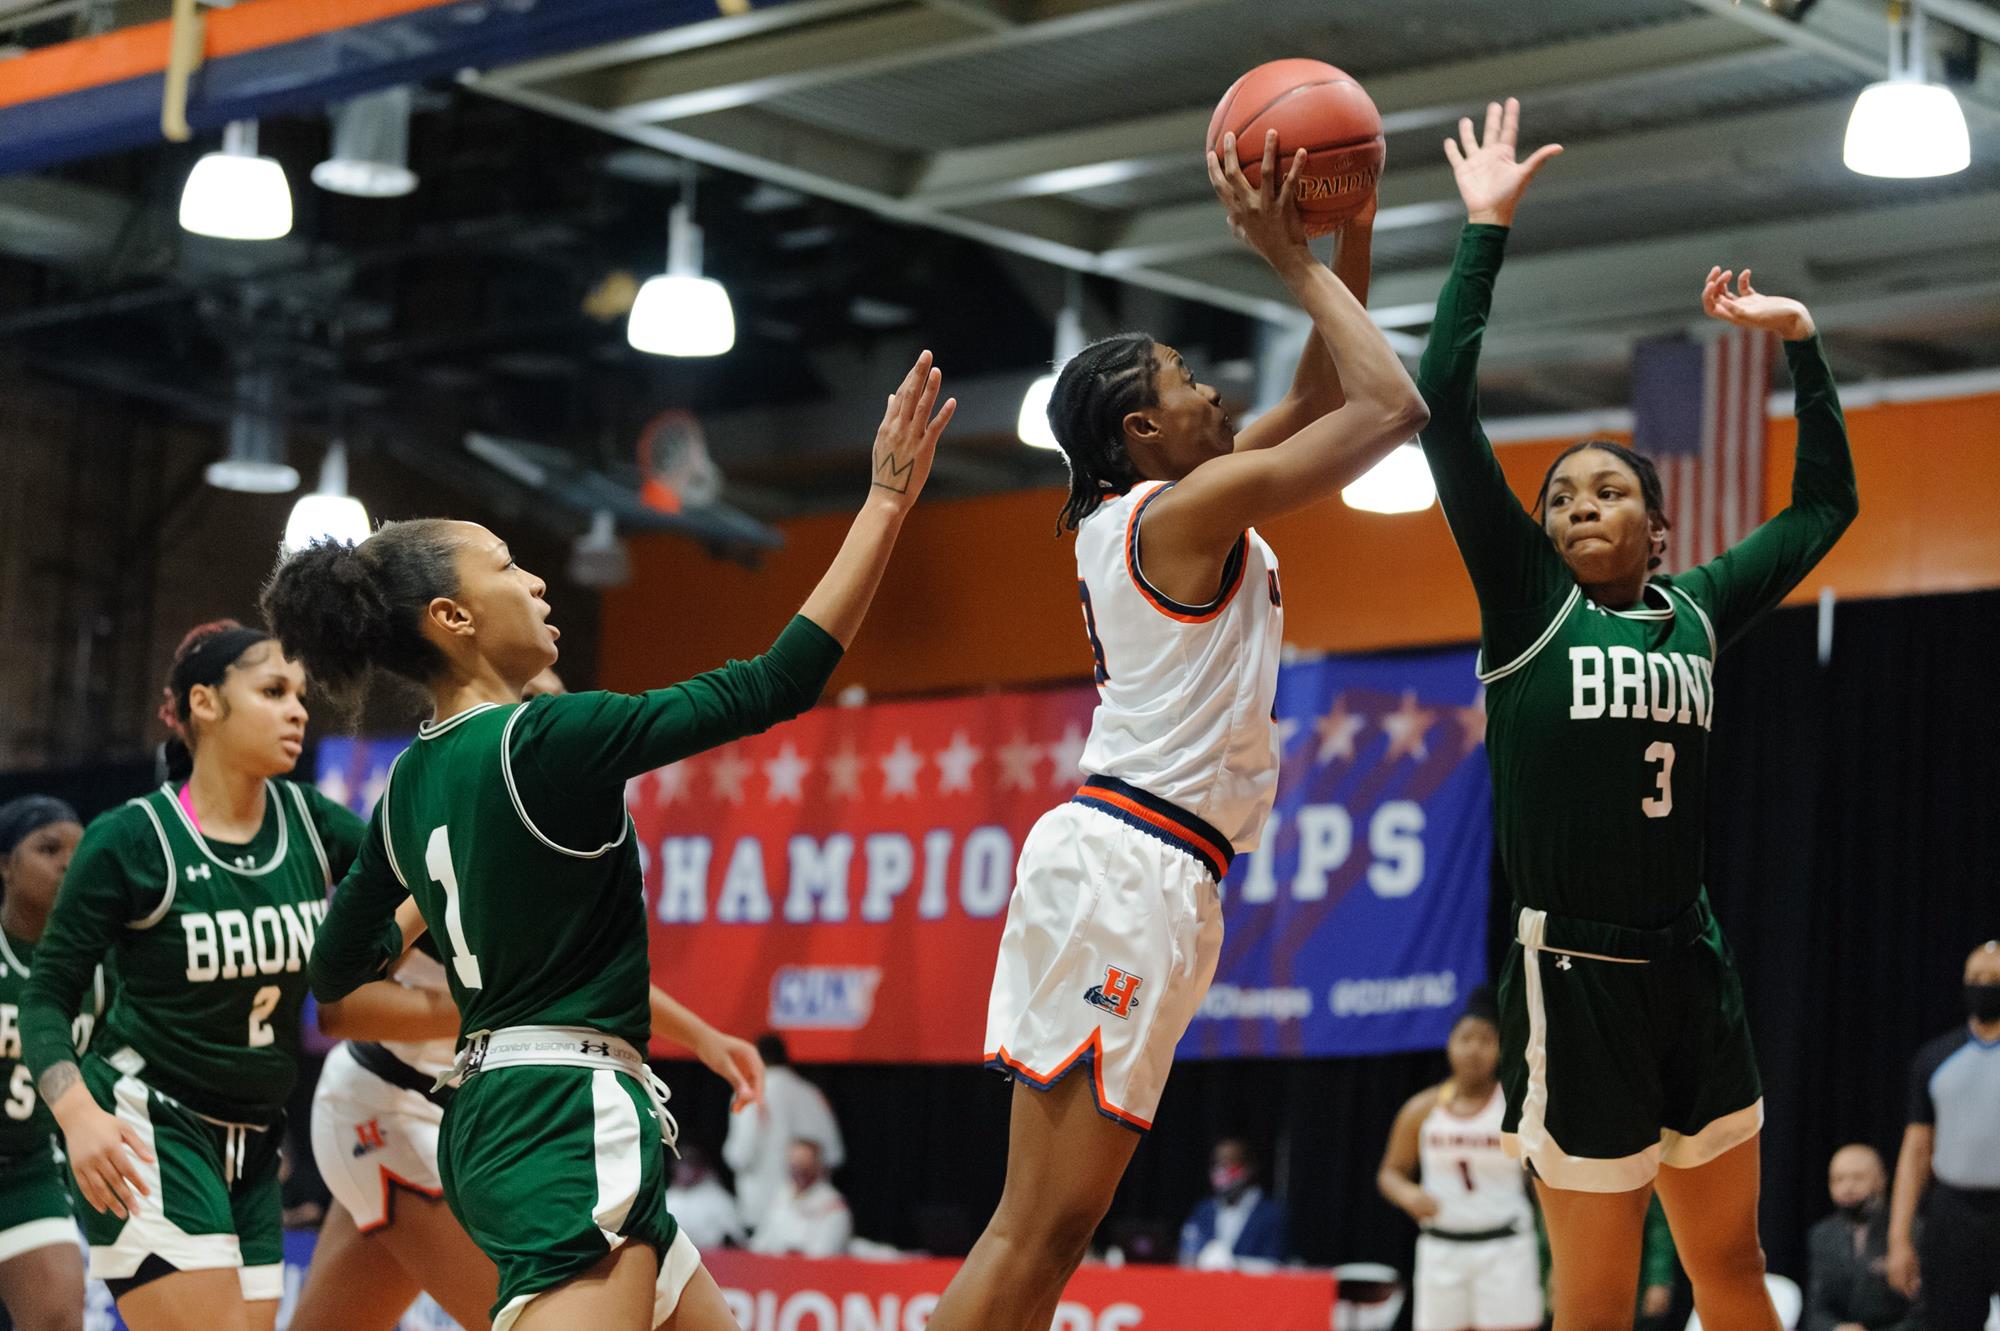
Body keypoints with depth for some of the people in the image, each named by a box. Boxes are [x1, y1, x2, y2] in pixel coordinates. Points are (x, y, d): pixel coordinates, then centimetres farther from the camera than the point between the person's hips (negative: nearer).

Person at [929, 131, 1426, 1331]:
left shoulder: (1149, 506, 18)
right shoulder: (1189, 504, -9)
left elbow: (1321, 399, 27)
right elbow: (1392, 407, -11)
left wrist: (1350, 238, 19)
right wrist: (1294, 261, -2)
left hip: (1145, 868, 10)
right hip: (1132, 863, -10)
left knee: (1056, 1233, 7)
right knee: (1037, 1230, -12)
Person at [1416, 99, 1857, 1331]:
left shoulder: (1699, 612, 9)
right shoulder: (1528, 602, -1)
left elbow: (1826, 502, 20)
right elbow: (1444, 407, -8)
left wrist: (1799, 340, 14)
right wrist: (1487, 232, -7)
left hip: (1691, 969, 4)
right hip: (1575, 976, -4)